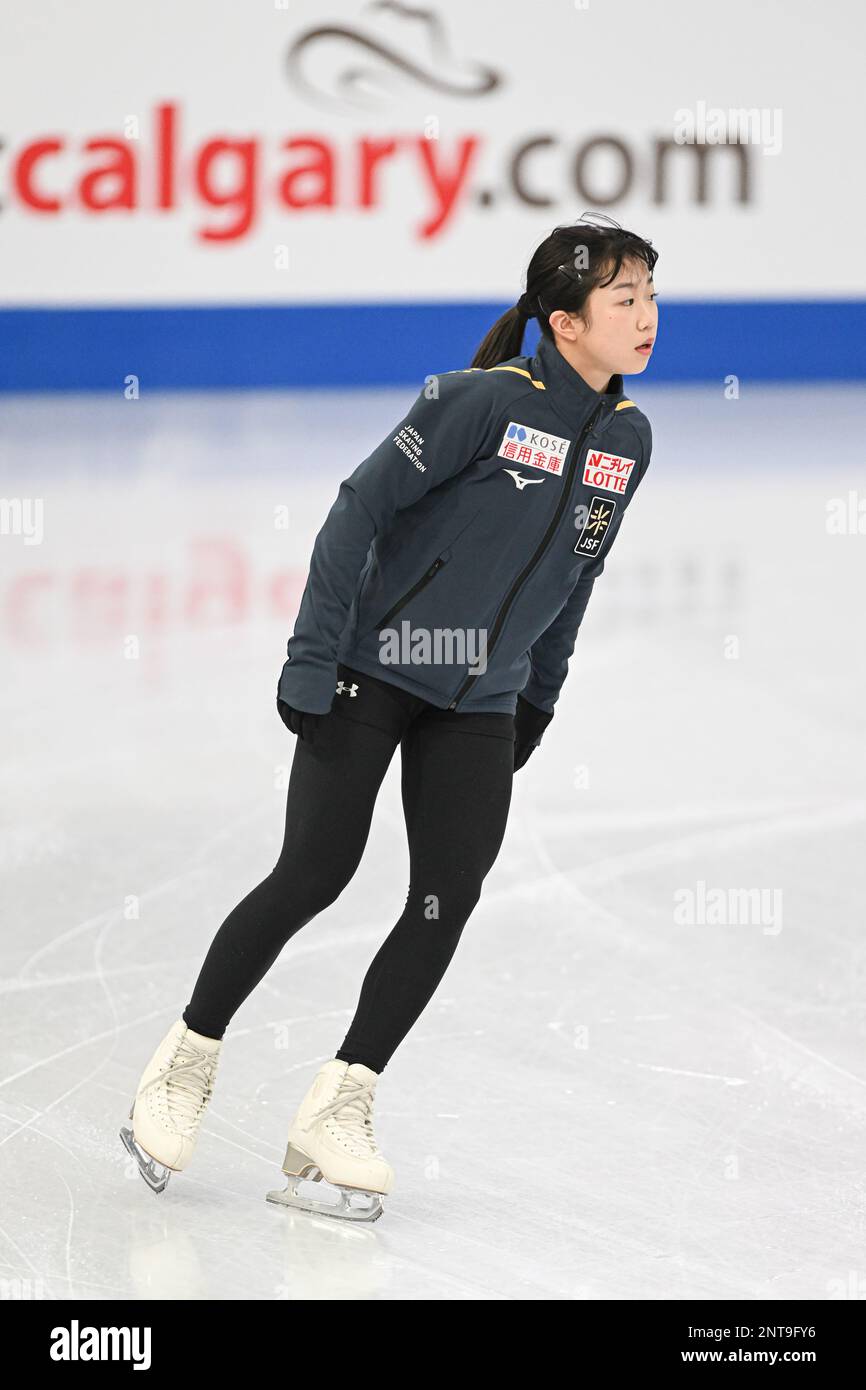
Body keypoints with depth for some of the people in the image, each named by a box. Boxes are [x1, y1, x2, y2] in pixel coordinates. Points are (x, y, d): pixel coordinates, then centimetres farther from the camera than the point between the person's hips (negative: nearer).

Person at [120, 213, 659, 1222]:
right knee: (313, 876, -5)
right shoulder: (486, 400, -17)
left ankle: (336, 1112, 3)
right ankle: (186, 1062, 14)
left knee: (448, 901, -4)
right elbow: (362, 507, -15)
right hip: (373, 672, -6)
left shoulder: (627, 436, 3)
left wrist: (537, 699, 19)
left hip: (479, 702, 6)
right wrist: (314, 656, -17)